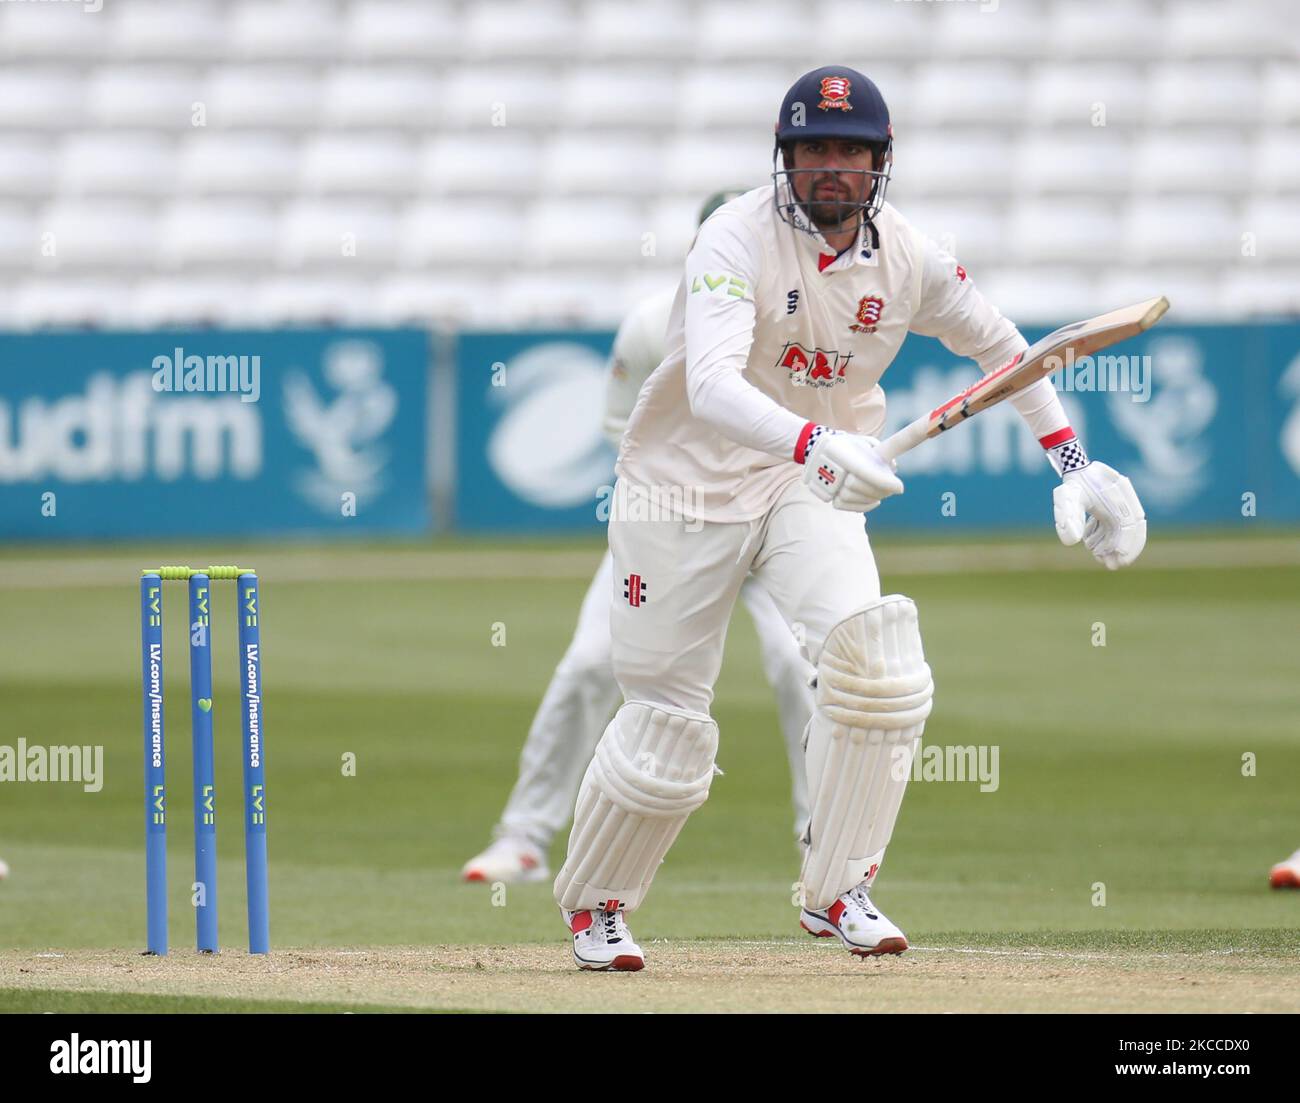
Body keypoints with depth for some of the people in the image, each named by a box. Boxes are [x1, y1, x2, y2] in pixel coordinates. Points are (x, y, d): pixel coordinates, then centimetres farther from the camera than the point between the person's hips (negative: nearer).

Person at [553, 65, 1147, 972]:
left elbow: (999, 345, 14)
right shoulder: (738, 241, -21)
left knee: (874, 653, -23)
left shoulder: (907, 258, -5)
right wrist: (814, 445, -53)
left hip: (813, 489, 3)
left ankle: (838, 891, -8)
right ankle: (592, 903, 29)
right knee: (667, 734, 1)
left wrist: (1070, 459, 12)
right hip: (687, 486, -3)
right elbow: (712, 386, -36)